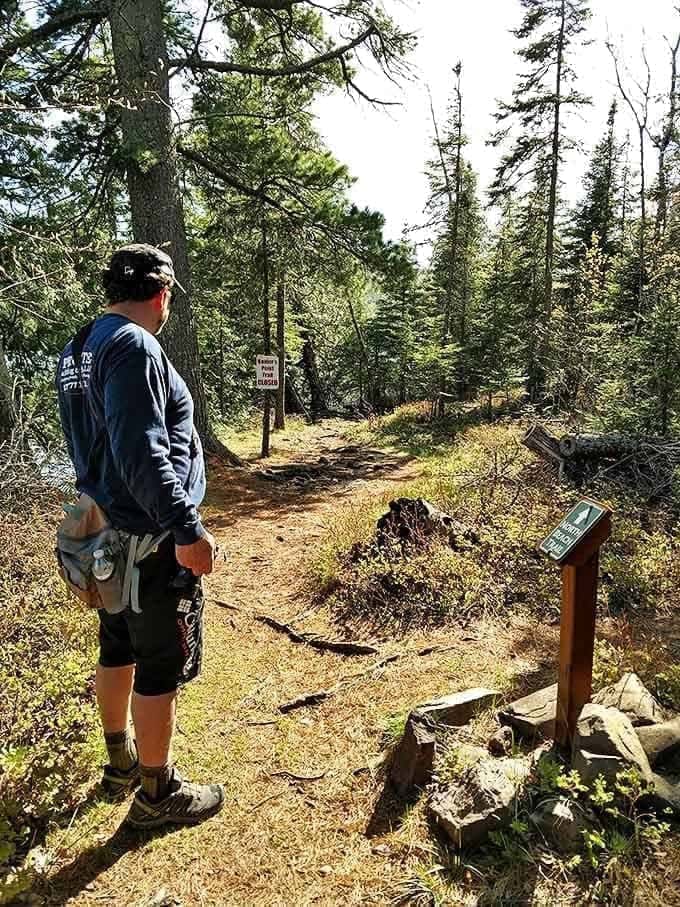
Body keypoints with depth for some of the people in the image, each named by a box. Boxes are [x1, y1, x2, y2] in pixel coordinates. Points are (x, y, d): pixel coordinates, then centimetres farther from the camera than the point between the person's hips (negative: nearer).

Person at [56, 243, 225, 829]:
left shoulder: (78, 351, 11)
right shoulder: (134, 347, -19)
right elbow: (142, 452, -27)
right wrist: (187, 529, -25)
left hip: (107, 534, 10)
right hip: (152, 539, -10)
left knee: (117, 650, 21)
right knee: (162, 666, 5)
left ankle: (121, 764, 40)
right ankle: (157, 794, 22)